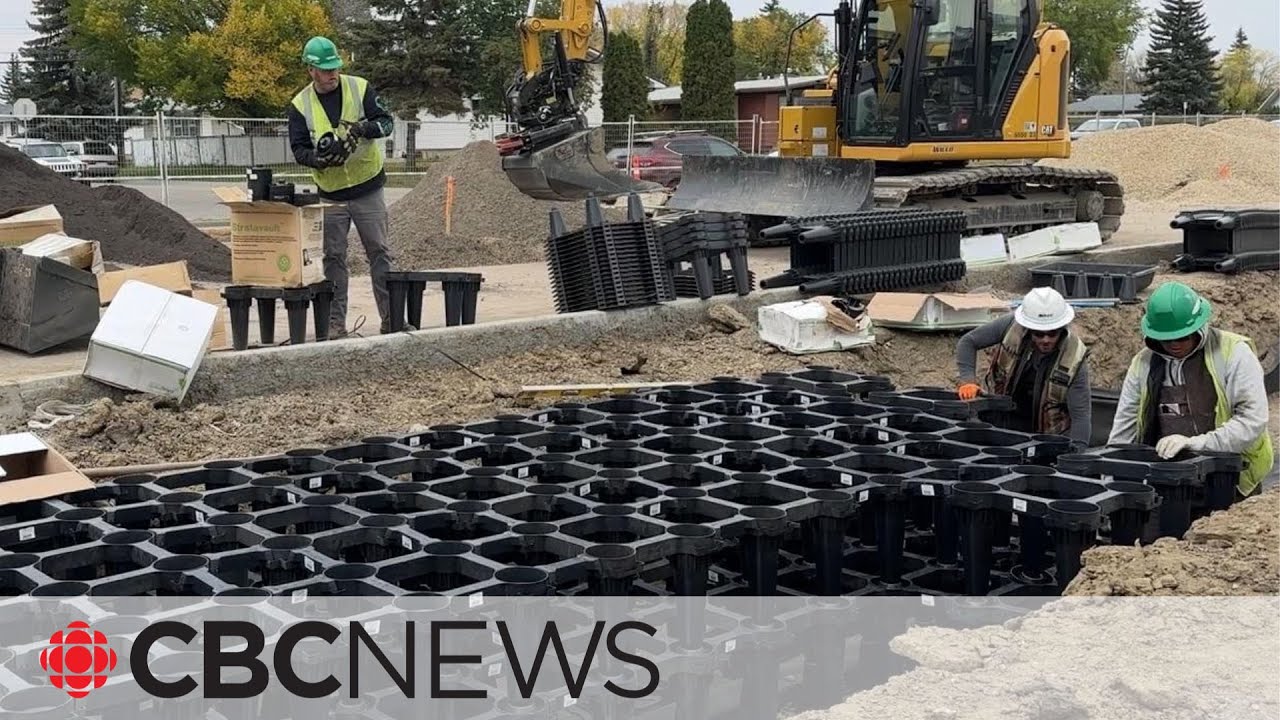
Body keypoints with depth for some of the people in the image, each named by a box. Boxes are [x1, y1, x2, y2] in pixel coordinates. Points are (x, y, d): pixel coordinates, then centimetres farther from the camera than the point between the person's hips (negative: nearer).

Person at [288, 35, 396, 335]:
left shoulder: (360, 88, -3)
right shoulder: (300, 105, -2)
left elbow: (386, 122, -3)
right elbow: (299, 149, -3)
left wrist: (365, 128, -25)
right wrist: (319, 159, -24)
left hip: (368, 189, 0)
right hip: (330, 194, 1)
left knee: (380, 253, 3)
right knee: (333, 259, 5)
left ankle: (391, 317, 7)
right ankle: (335, 322, 12)